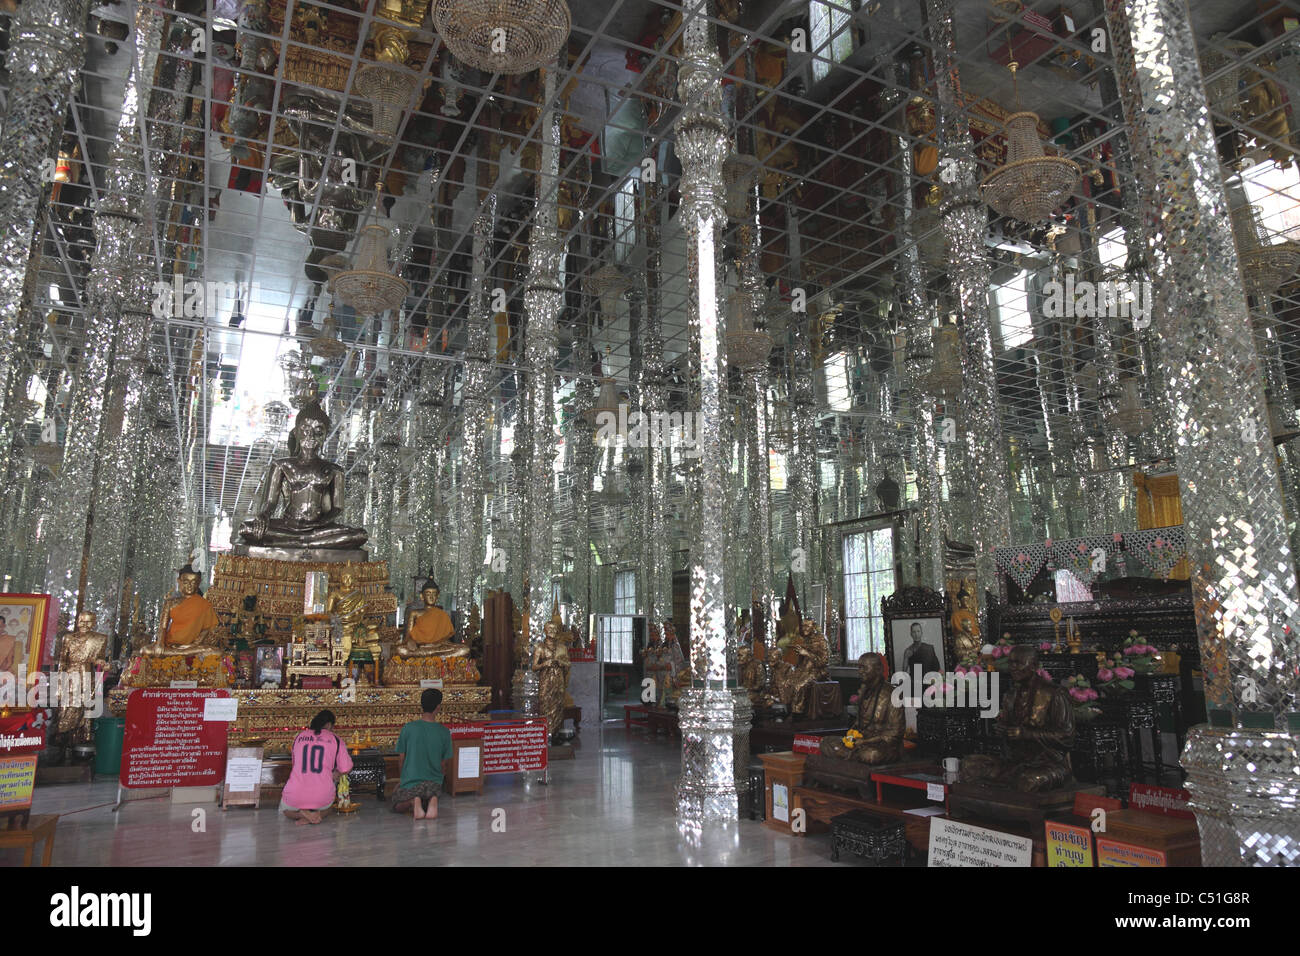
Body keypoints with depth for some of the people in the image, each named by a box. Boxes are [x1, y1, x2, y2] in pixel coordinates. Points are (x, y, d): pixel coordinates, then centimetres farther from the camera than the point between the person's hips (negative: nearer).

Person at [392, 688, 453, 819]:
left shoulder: (408, 728, -12)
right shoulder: (444, 732, -8)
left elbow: (401, 759, -2)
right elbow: (443, 763, 2)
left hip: (411, 781, -1)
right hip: (434, 782, 1)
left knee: (397, 807, 25)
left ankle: (413, 801, -12)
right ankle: (432, 798, -7)